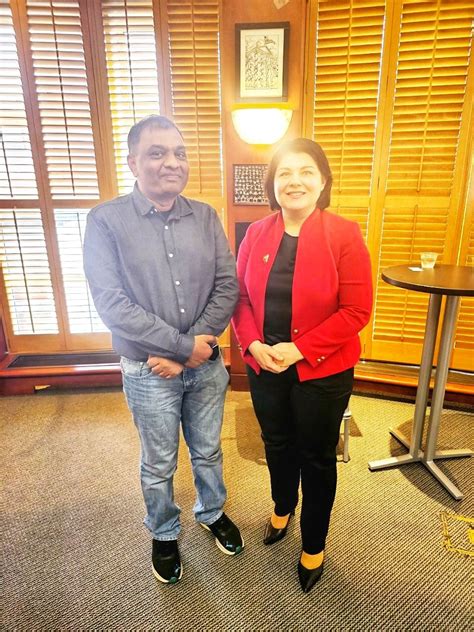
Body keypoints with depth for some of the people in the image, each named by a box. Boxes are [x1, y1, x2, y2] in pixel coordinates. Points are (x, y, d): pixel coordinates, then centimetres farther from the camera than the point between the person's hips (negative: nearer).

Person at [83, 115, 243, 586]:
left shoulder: (205, 217, -1)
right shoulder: (106, 221, -11)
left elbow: (227, 287, -6)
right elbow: (111, 303, -18)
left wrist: (187, 351, -15)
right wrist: (184, 345, -19)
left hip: (206, 365, 3)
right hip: (148, 372, -2)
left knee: (207, 451, 23)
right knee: (159, 465, 18)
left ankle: (212, 513, 51)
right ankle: (164, 535, 46)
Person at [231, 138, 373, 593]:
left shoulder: (344, 235, -13)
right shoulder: (256, 234, -1)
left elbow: (357, 310, -15)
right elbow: (240, 297, 3)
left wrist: (299, 349, -19)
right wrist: (253, 344, -13)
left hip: (322, 371, -3)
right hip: (264, 367, 4)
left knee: (317, 457, 14)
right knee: (277, 445, 23)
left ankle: (314, 548, 40)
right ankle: (282, 508, 55)